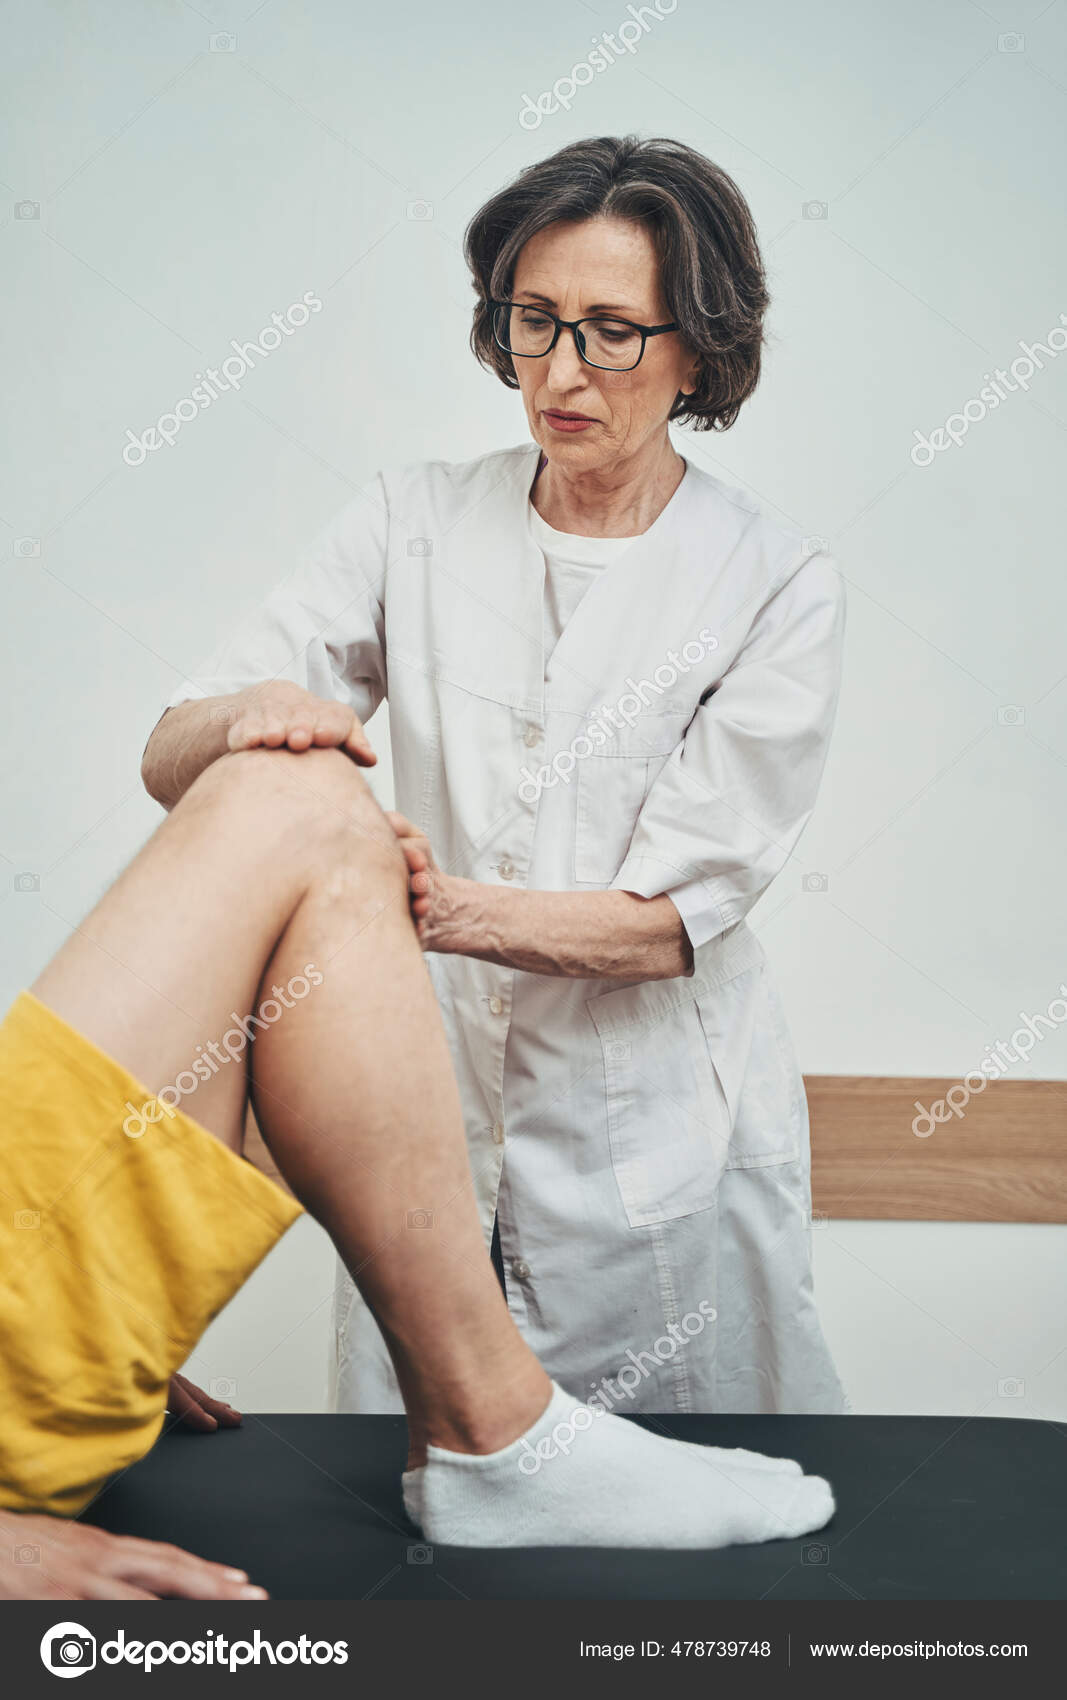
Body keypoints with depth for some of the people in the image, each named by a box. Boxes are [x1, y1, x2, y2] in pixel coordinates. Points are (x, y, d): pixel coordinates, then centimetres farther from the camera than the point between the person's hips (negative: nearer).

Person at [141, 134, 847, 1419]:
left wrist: (449, 905, -30)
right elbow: (168, 760, -4)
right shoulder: (414, 523, 0)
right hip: (431, 1121, 2)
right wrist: (251, 717, -27)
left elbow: (673, 915, -13)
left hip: (662, 1155, -2)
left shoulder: (777, 589, -7)